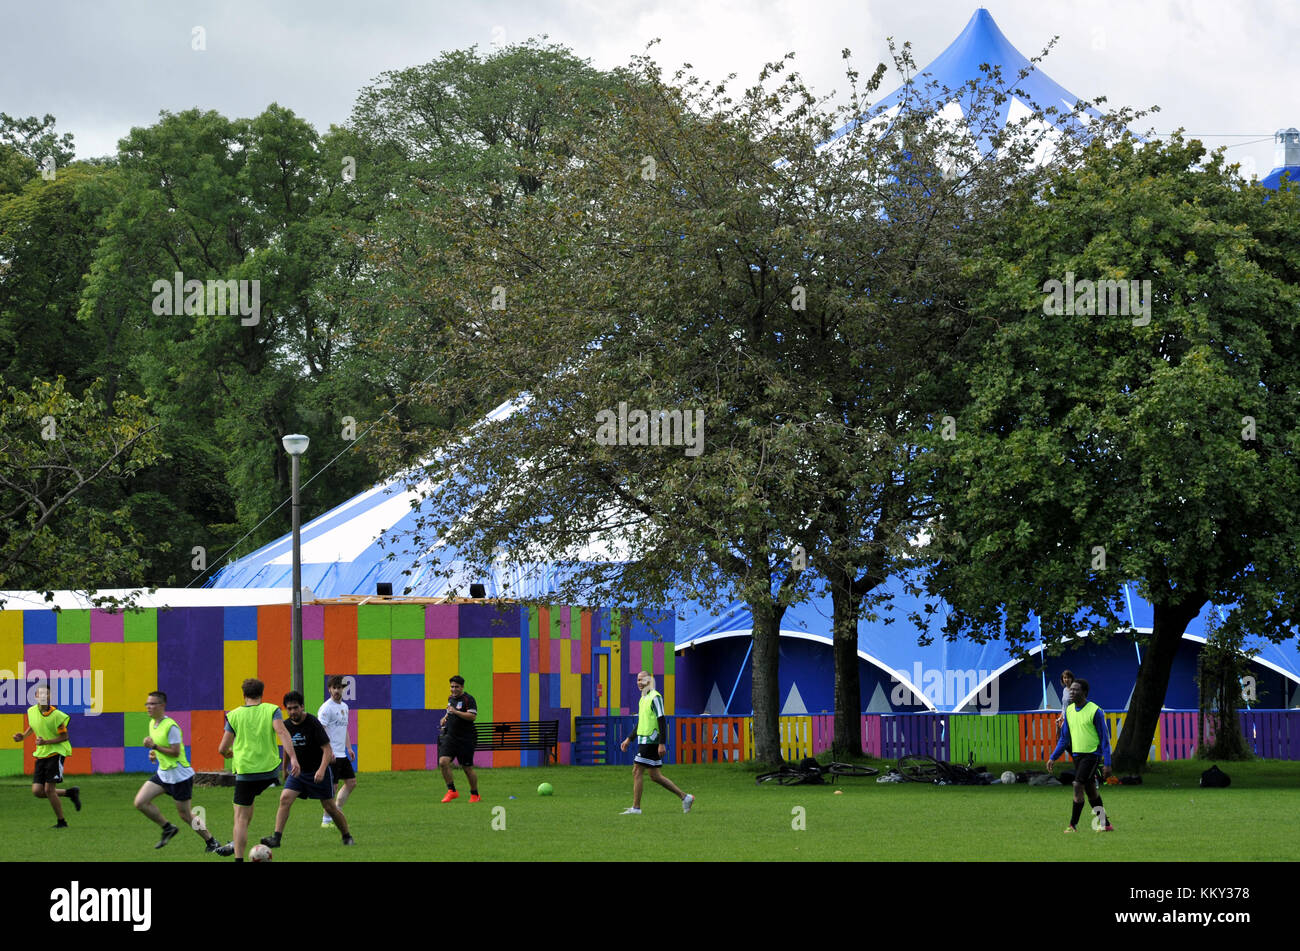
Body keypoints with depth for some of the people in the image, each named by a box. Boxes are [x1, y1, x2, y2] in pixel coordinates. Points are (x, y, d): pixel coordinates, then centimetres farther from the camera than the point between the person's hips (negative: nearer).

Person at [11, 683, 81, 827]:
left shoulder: (57, 715, -16)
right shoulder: (31, 711, 2)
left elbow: (64, 737, -11)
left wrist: (46, 742, -22)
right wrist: (23, 736, 7)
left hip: (56, 752, -6)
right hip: (41, 755, 6)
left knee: (49, 790, -11)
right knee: (37, 791, -2)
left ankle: (61, 822, 6)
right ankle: (69, 792, 20)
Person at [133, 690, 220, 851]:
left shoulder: (170, 726, -20)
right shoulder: (152, 723, 7)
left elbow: (175, 752, -21)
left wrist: (154, 747, -24)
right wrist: (153, 753, 3)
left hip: (179, 775, -8)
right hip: (163, 773, 8)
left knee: (184, 814, 0)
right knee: (140, 802, -4)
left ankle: (212, 843, 17)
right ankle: (168, 828, 14)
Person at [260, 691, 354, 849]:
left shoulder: (312, 723, -17)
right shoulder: (287, 726, 0)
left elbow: (327, 749, -20)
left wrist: (322, 769, -34)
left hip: (318, 772, -4)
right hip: (298, 771, 4)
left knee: (330, 807, 3)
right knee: (285, 799, -16)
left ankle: (347, 837, 23)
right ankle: (276, 838, -18)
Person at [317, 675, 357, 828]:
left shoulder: (344, 707, 15)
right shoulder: (326, 708, -13)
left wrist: (348, 747, 19)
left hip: (342, 754, 9)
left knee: (351, 782, 11)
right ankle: (326, 820, -1)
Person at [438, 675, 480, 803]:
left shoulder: (468, 699, -9)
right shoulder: (451, 698, 14)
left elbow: (473, 716, -21)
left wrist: (455, 712, -25)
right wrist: (445, 718, 14)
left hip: (465, 739, -6)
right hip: (450, 737, 6)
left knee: (468, 768, 2)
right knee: (443, 762, -14)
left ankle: (475, 795, 20)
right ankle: (452, 791, -4)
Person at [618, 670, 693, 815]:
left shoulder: (655, 697, -12)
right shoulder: (644, 698, 18)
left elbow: (662, 720, -17)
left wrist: (662, 743, -22)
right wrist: (629, 739, 24)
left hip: (651, 742, -10)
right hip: (644, 741, 10)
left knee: (637, 771, -8)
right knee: (655, 775, 10)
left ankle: (636, 808, -5)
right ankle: (685, 797, 15)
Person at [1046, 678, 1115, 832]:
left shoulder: (1095, 711, -12)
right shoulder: (1069, 710, 7)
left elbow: (1105, 738, -9)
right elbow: (1064, 738, 16)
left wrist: (1107, 763, -13)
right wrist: (1052, 757, 10)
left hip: (1091, 754, -7)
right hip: (1077, 754, 7)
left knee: (1078, 786, -15)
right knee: (1090, 790, 12)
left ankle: (1072, 825, -11)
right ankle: (1104, 823, 22)